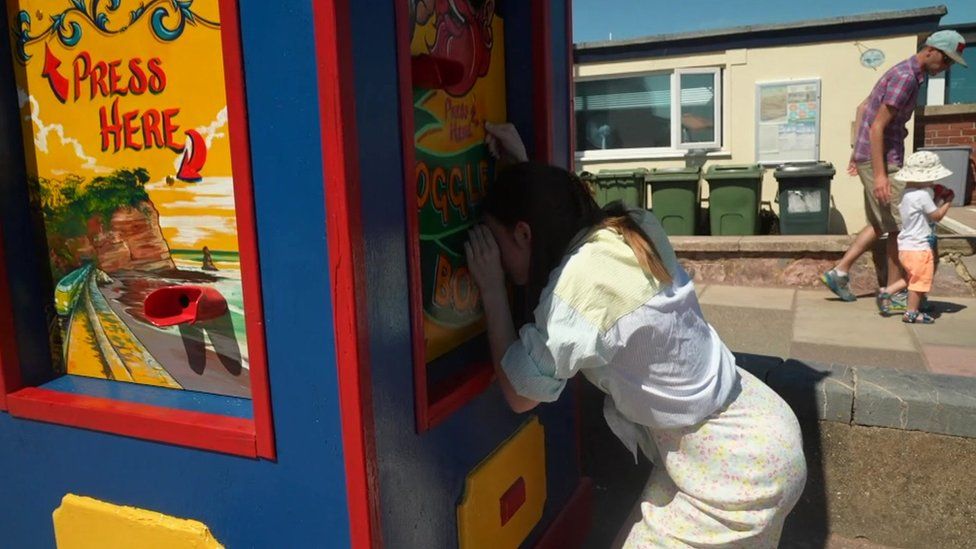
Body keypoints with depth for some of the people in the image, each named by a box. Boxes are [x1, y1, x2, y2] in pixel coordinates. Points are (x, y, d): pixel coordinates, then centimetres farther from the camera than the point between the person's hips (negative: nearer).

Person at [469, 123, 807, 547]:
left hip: (737, 465, -9)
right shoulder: (623, 230, -3)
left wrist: (491, 288, -12)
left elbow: (520, 394, -14)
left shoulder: (579, 286, -27)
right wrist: (524, 170, 14)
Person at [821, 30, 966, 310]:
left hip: (870, 156, 10)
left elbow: (862, 109, 22)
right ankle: (891, 293, 6)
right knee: (900, 226, -2)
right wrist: (880, 175, -25)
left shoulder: (906, 73, 15)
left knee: (880, 224, 16)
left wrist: (857, 152, 22)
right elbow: (877, 127, -21)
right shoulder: (906, 77, -16)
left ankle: (839, 272, 16)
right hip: (880, 160, -10)